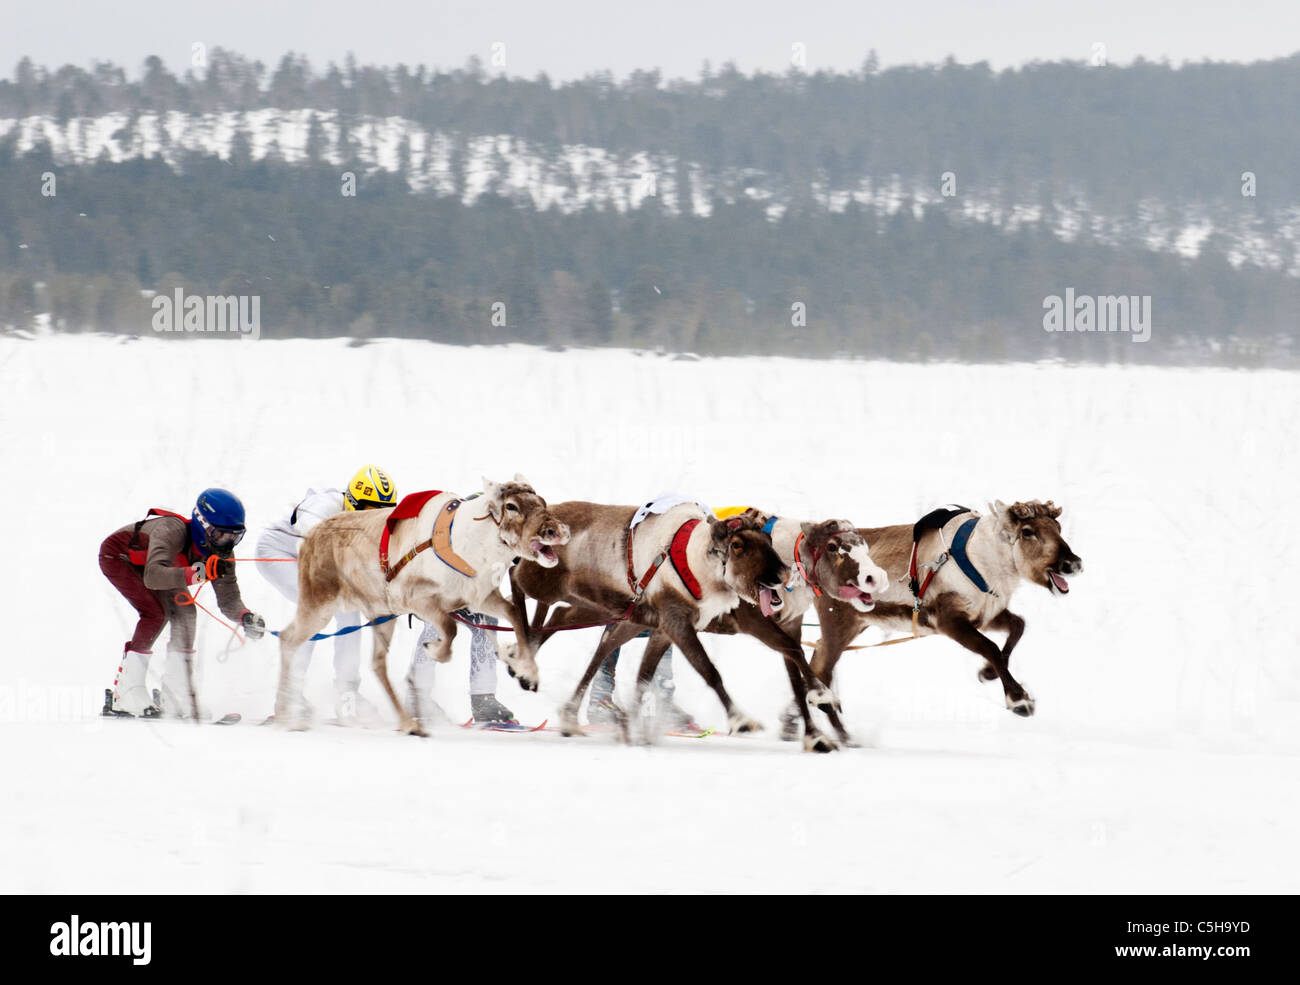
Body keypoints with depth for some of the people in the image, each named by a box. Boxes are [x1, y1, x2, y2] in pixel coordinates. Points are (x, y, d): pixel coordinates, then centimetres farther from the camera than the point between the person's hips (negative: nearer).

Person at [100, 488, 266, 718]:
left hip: (146, 563, 8)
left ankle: (178, 698, -3)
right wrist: (197, 574, -63)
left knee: (183, 611, -8)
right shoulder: (172, 530, -39)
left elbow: (228, 599, -14)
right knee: (156, 613, -23)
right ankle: (125, 694, -20)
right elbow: (152, 577, -52)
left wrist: (246, 617, -36)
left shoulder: (220, 551, -17)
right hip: (117, 557, -8)